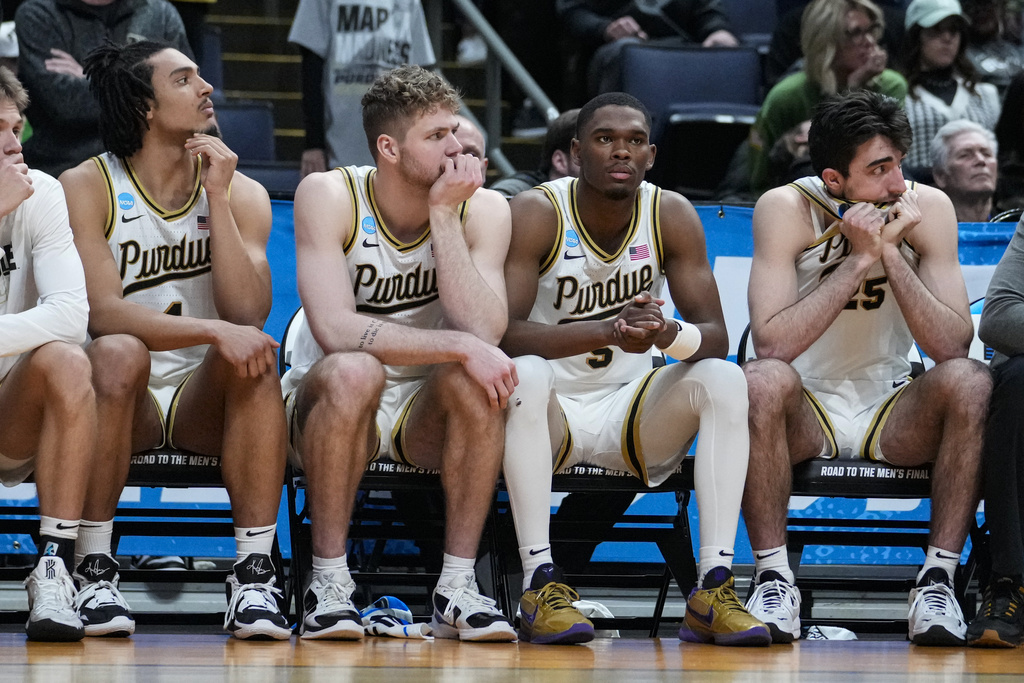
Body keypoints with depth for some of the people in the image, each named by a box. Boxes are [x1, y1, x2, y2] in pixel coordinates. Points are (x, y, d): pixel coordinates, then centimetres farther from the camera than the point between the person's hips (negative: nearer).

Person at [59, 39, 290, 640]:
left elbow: (248, 313, -11)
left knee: (254, 350, -29)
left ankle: (255, 577, -31)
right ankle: (94, 573, -27)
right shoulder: (87, 189, -5)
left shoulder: (241, 195, 4)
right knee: (119, 354, -35)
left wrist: (218, 201, -15)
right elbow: (103, 312, -19)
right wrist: (211, 331, -31)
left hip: (205, 399, 3)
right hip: (123, 401, -2)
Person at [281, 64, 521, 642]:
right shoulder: (329, 197, -14)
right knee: (353, 371, -35)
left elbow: (484, 331, -23)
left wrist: (444, 217, -23)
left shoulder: (482, 209, -7)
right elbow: (334, 330, -27)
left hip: (426, 417, 2)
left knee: (475, 378, -30)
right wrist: (458, 345, -30)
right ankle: (329, 582, -24)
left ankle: (458, 585, -21)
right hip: (326, 405, -2)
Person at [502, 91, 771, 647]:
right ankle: (538, 577, -35)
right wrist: (608, 332, -41)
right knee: (525, 373, -35)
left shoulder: (672, 216, -4)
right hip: (547, 413, -3)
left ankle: (714, 587, -27)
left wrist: (668, 334, -34)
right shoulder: (535, 214, -14)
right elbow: (502, 333, -26)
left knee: (723, 379, -21)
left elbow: (716, 337, -9)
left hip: (627, 412, 3)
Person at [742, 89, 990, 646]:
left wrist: (892, 254, -24)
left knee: (971, 381, -27)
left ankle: (938, 578, -24)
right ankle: (773, 579, -25)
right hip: (806, 409, -2)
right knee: (761, 381, -34)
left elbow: (953, 346, -16)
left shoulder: (927, 209, -7)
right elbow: (771, 344, -26)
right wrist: (859, 260, -27)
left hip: (891, 412, 2)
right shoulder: (785, 209, -13)